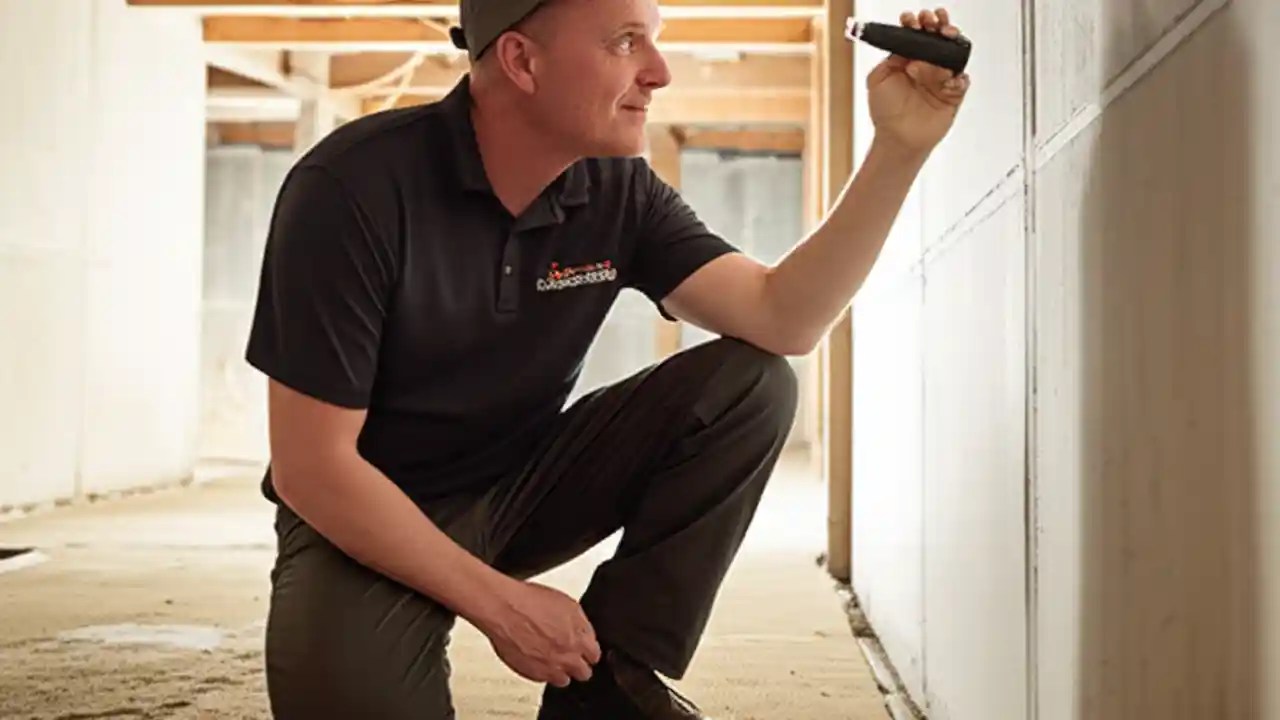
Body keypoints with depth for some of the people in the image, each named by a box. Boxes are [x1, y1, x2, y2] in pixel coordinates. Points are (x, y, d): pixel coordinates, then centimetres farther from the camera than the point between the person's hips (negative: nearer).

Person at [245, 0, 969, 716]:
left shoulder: (618, 190, -6)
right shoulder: (355, 189, -22)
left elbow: (784, 320, -13)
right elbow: (311, 468, -22)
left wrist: (900, 147, -22)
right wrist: (499, 603, -21)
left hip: (521, 489, 5)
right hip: (365, 520, -5)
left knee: (750, 386, -14)